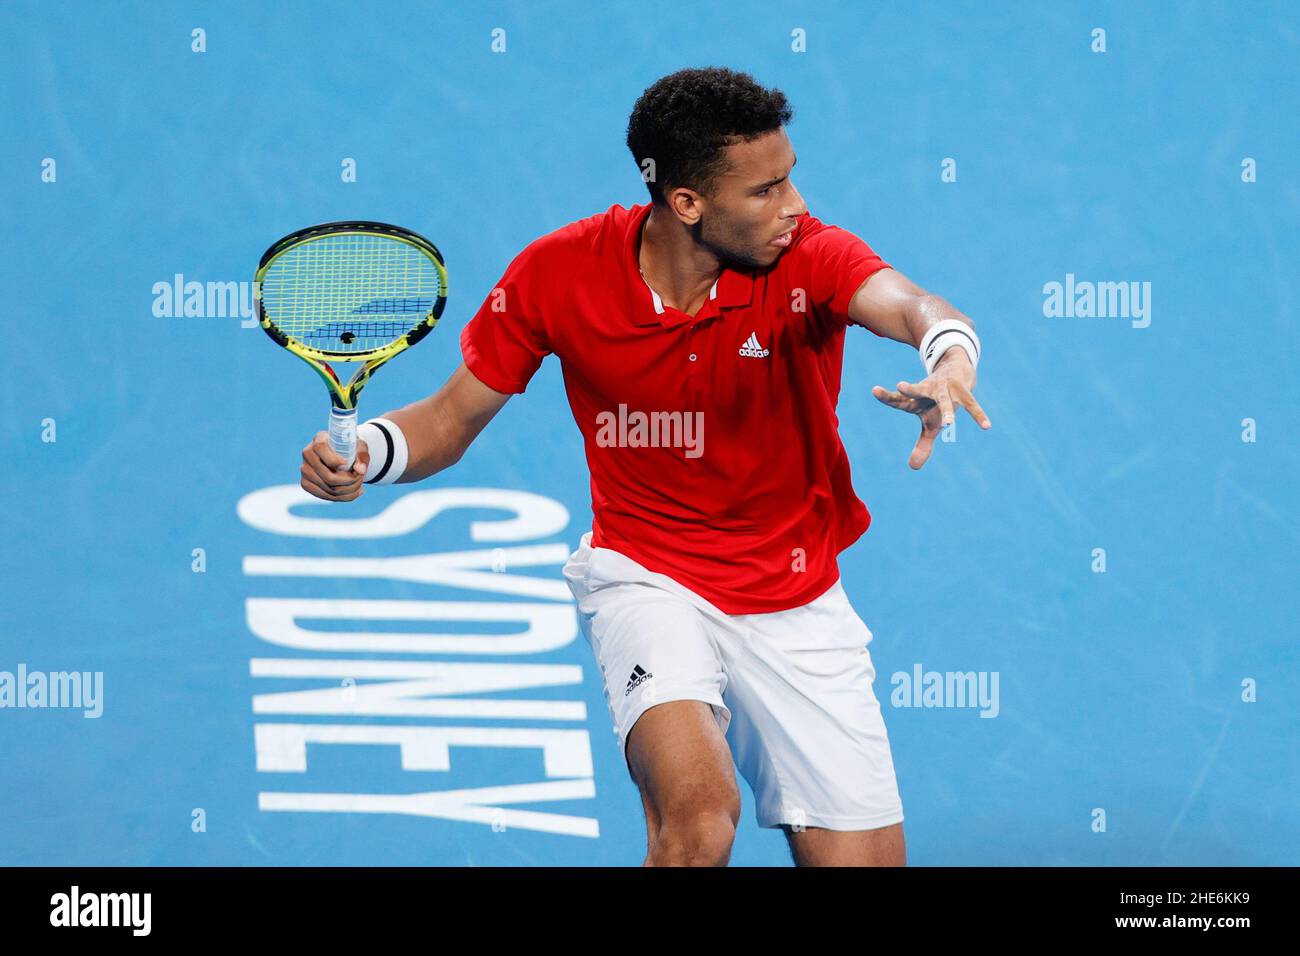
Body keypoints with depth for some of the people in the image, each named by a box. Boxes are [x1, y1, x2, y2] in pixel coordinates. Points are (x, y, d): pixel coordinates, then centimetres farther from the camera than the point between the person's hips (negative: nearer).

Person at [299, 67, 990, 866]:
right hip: (647, 575, -2)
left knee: (863, 857, -3)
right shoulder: (559, 273, -12)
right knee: (699, 814, -29)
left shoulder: (808, 256, -16)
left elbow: (906, 304, -37)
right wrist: (366, 453, -24)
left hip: (796, 599, 2)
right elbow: (453, 418, -2)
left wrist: (949, 357, -61)